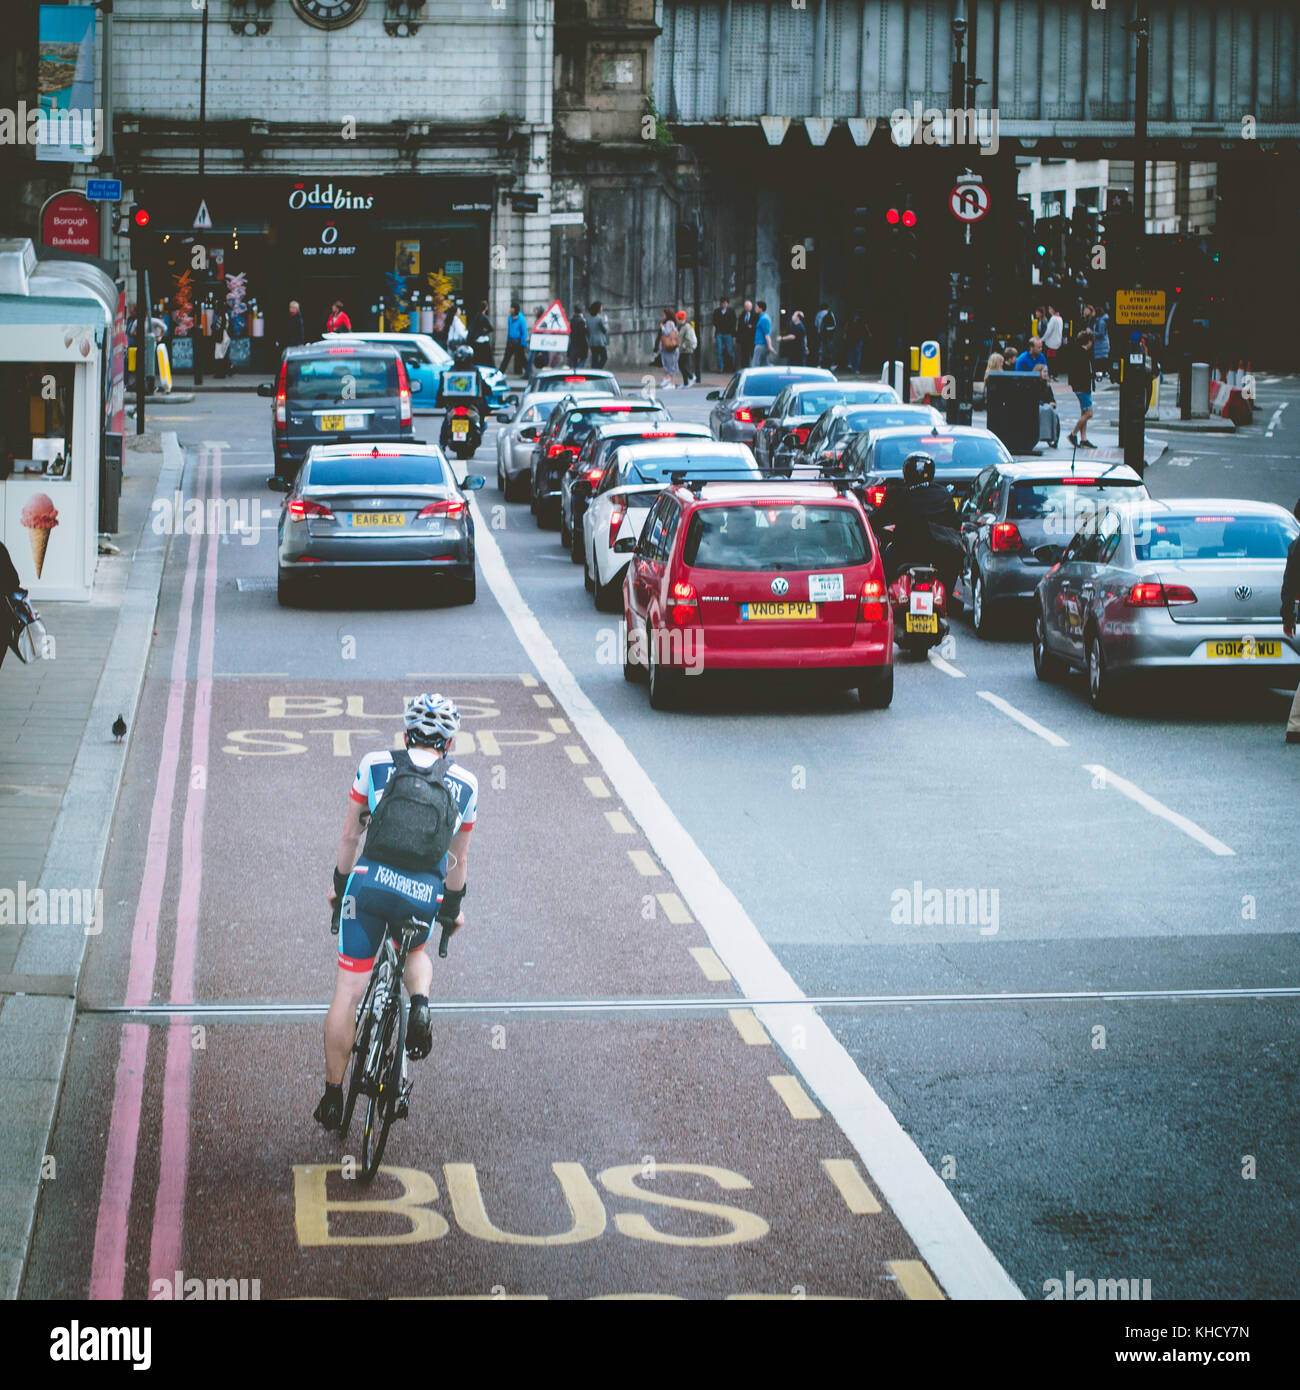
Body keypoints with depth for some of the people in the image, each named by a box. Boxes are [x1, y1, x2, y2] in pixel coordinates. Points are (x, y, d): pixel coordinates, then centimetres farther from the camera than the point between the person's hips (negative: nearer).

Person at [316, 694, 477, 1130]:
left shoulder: (375, 765, 11)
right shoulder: (465, 785, 14)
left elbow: (349, 836, 16)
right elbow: (459, 857, 23)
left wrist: (340, 884, 30)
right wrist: (453, 907, 37)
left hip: (369, 883, -1)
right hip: (424, 897, 1)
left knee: (348, 992, 8)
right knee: (416, 951, 34)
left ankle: (333, 1095, 12)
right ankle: (420, 1005, 1)